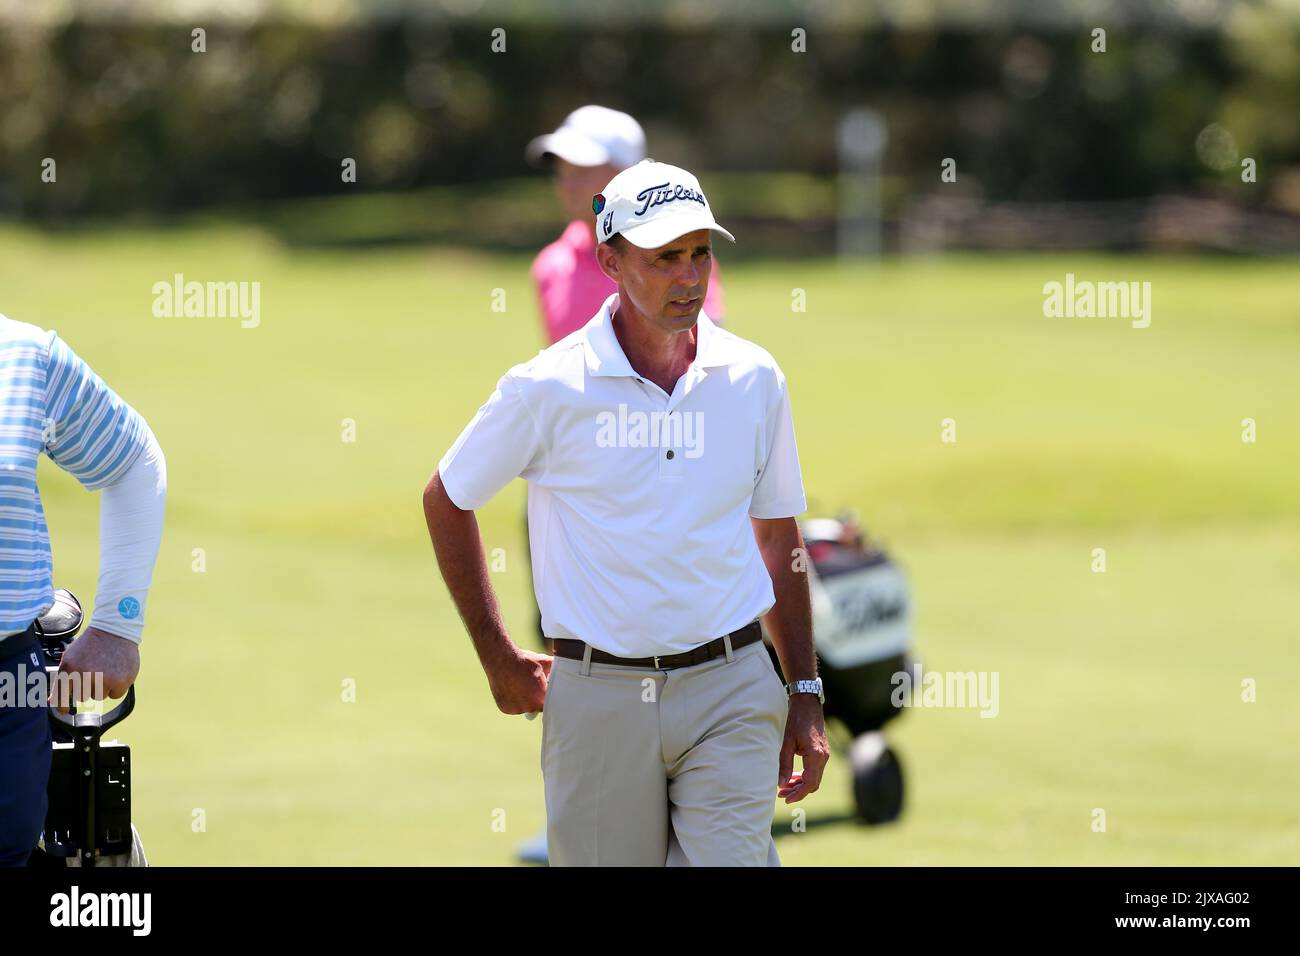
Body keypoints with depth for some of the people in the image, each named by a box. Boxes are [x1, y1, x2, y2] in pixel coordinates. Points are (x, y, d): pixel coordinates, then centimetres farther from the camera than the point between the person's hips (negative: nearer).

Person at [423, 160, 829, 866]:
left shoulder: (754, 379, 4)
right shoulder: (549, 388, -5)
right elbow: (445, 501, 8)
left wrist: (805, 695, 13)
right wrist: (497, 658, 8)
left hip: (730, 692, 1)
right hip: (597, 695, -1)